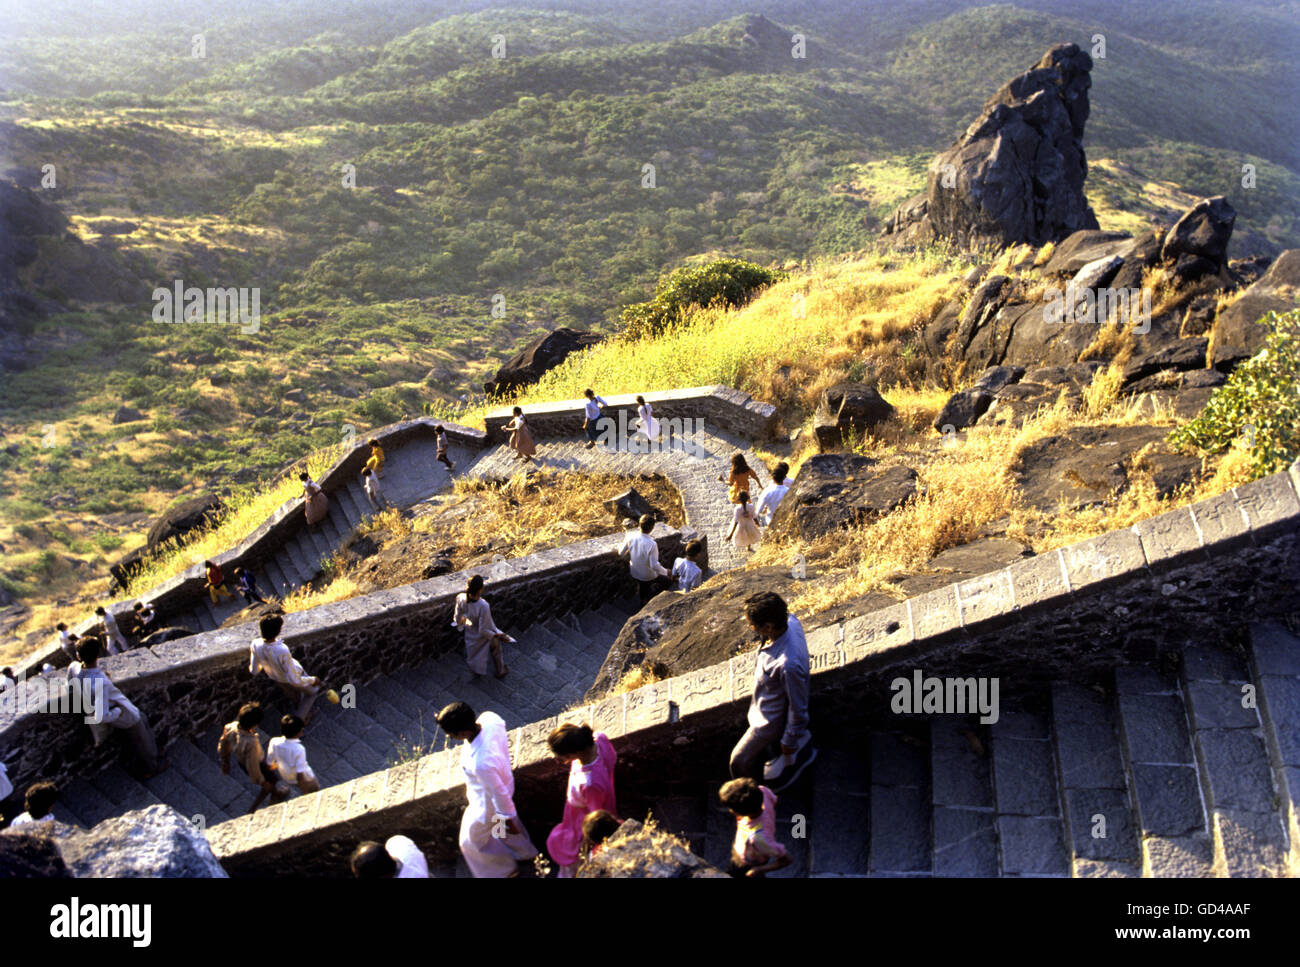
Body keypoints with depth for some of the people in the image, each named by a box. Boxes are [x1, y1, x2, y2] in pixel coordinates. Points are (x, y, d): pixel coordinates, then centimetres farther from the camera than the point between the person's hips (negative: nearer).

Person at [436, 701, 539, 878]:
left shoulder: (481, 764, -48)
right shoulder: (490, 718, -29)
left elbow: (499, 793, -31)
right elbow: (504, 740, -5)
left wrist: (507, 819, -12)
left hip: (487, 805, -6)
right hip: (503, 777, 6)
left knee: (473, 840, 25)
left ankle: (505, 868, 52)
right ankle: (525, 851, 65)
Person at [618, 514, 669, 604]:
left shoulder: (630, 536, -21)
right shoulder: (652, 544, -35)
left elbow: (621, 553, -7)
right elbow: (654, 565, -29)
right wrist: (666, 572, -13)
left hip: (635, 573, 5)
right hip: (649, 576, -4)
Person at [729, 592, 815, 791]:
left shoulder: (788, 664, -45)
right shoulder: (790, 621, -23)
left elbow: (798, 707, -30)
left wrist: (790, 742, -12)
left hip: (770, 720, -8)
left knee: (740, 761, 14)